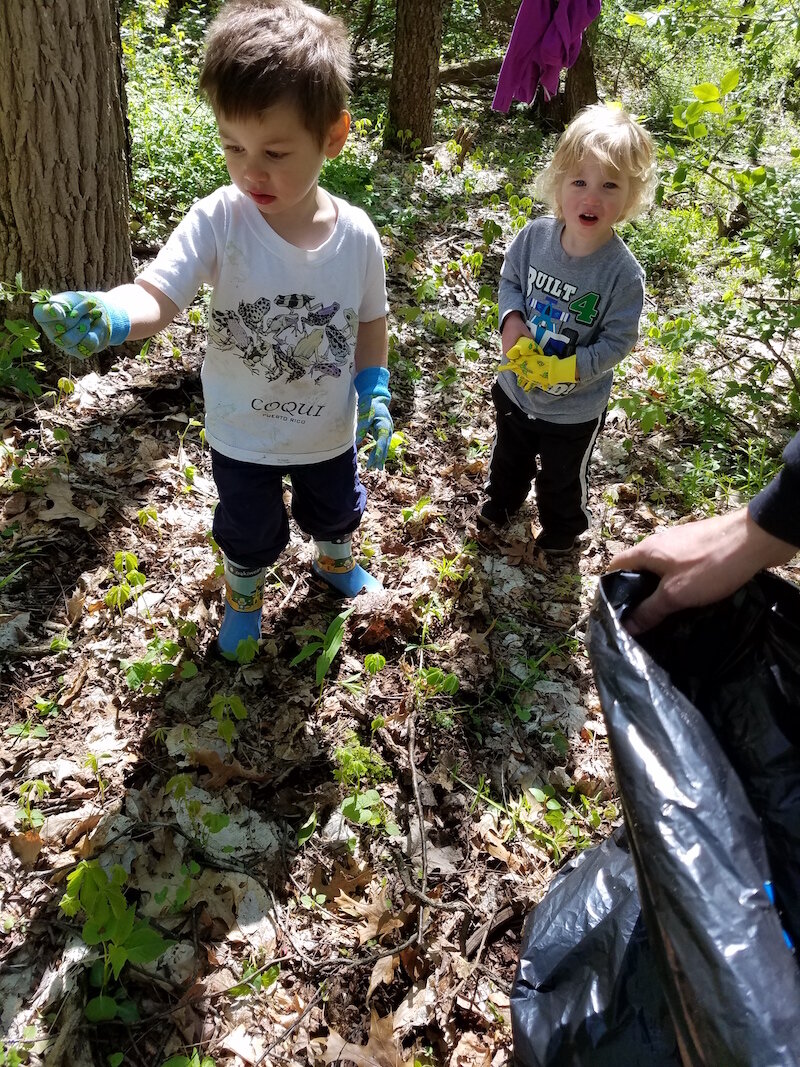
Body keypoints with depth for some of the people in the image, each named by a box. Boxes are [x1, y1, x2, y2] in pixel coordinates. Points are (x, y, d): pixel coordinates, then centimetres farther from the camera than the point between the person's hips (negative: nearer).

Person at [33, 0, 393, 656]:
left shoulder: (356, 235, -16)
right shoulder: (218, 221, -23)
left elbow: (370, 321, -2)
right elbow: (157, 295, -32)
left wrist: (375, 396, -7)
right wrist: (107, 314, -52)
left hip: (331, 431, 2)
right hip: (242, 437, -1)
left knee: (336, 511, 29)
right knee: (248, 533, 23)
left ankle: (335, 560, 64)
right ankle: (243, 598, 55)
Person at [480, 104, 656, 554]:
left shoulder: (623, 272, -27)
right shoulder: (534, 235, -17)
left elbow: (617, 341, -20)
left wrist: (565, 370, -31)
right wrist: (512, 320, -19)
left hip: (575, 410, -3)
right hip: (515, 386, 4)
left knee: (563, 477, 23)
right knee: (509, 455, 32)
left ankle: (563, 527, 53)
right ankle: (504, 498, 63)